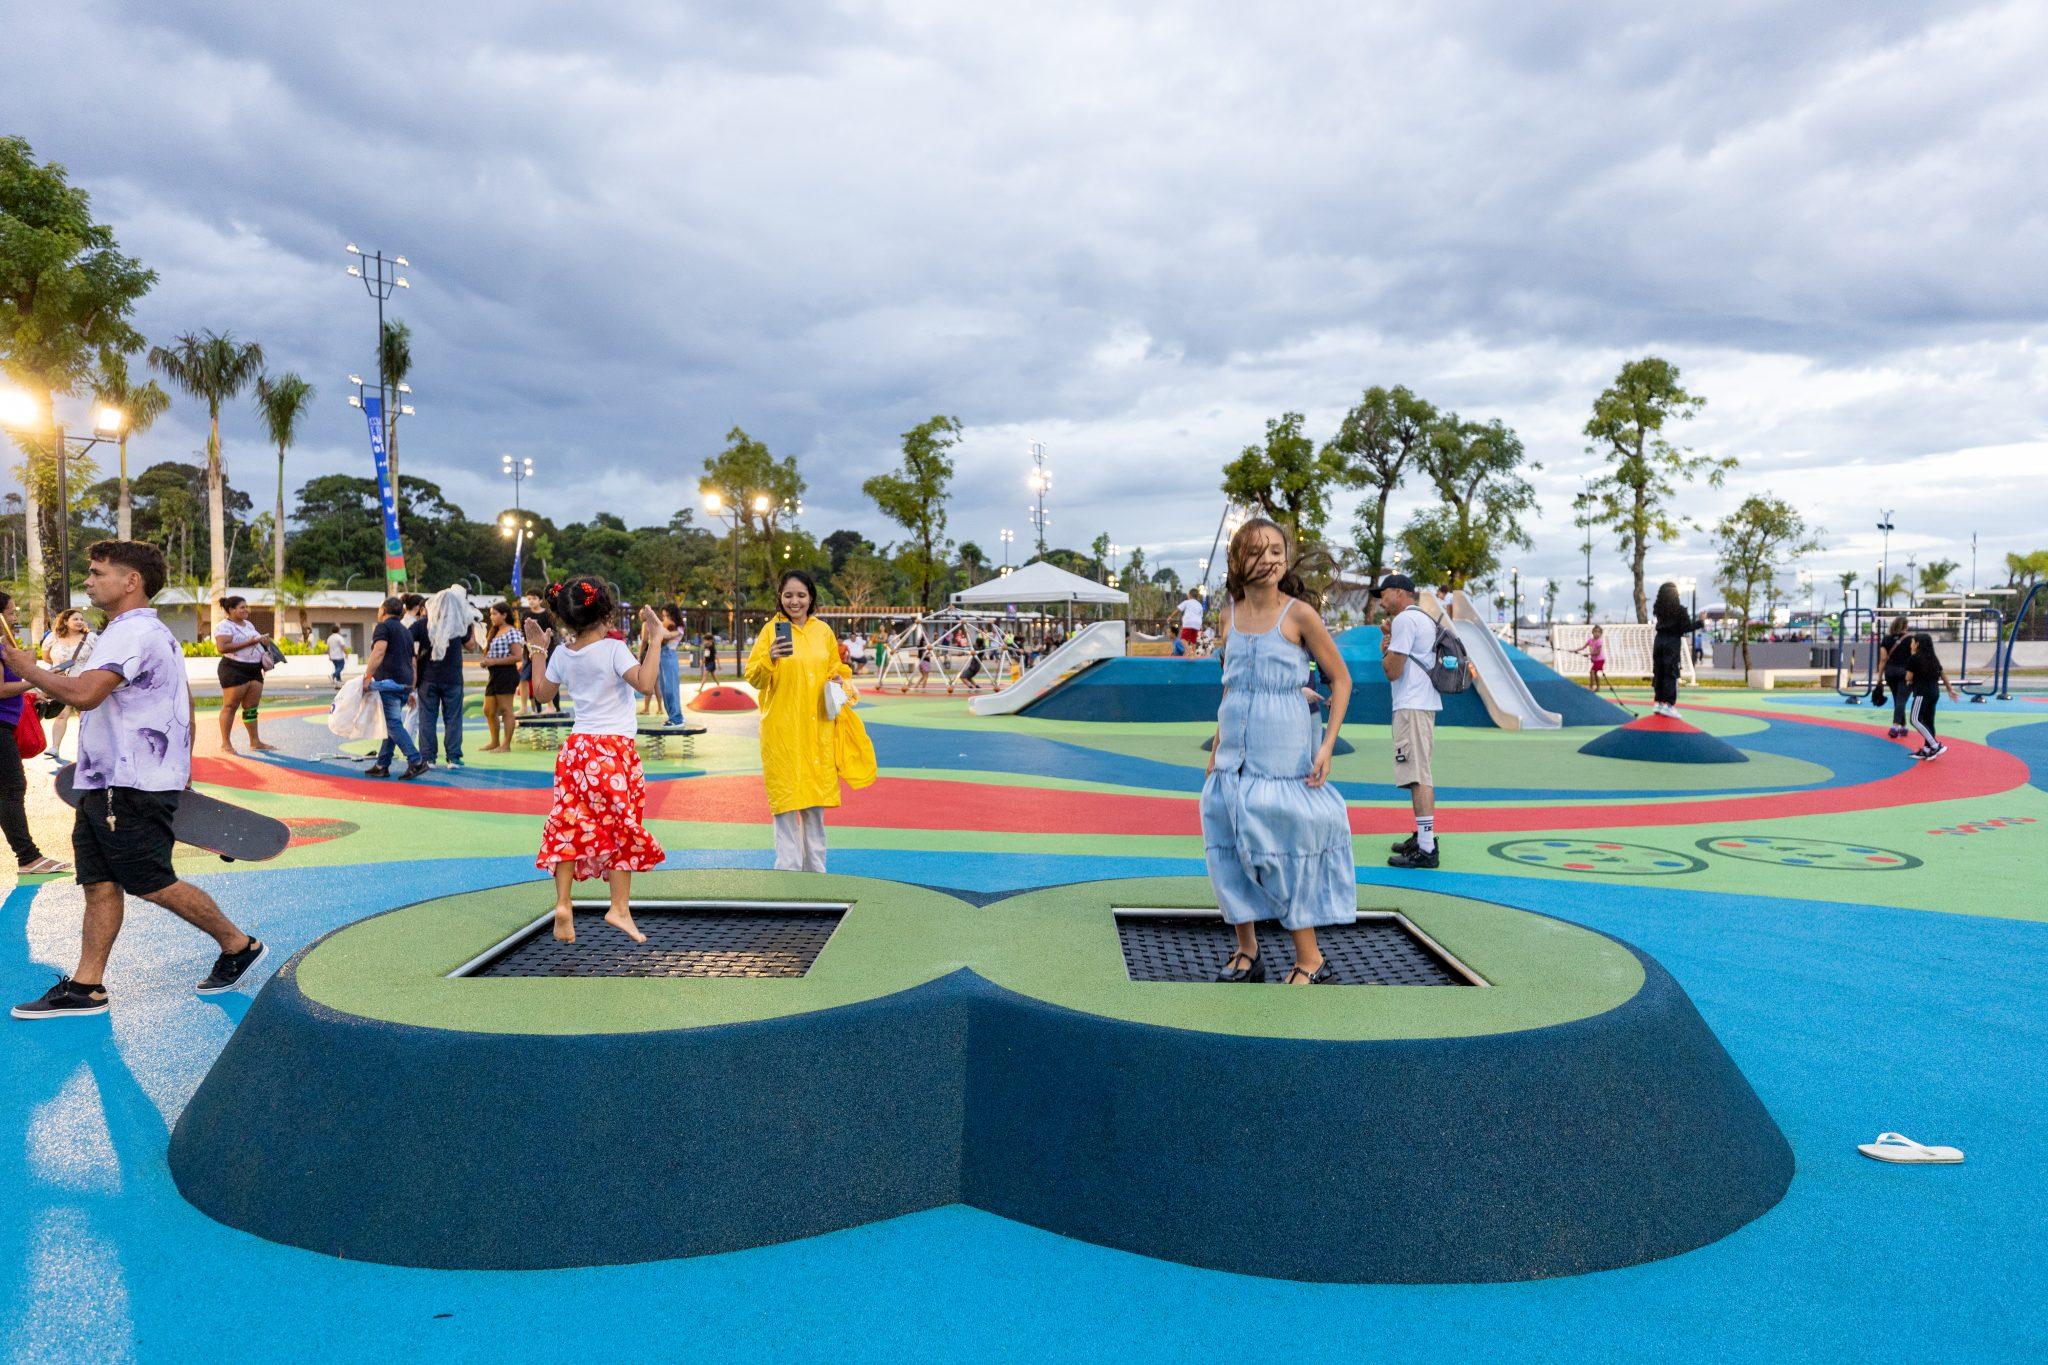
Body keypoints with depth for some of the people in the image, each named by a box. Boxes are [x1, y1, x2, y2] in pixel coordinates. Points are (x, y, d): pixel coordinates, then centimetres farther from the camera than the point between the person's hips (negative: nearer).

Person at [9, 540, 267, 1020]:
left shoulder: (133, 633, -16)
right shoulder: (156, 633, 19)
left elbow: (83, 693, -29)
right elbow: (186, 703, 25)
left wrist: (26, 667, -13)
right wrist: (181, 770, 27)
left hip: (132, 787, -10)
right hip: (107, 784, 10)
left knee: (153, 885, -4)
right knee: (99, 884, 8)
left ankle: (238, 945, 9)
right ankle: (85, 986, 11)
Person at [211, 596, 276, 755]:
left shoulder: (248, 624, 19)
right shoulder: (225, 626, -9)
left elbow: (257, 641, 33)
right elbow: (222, 647, -22)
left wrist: (263, 640, 11)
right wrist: (250, 642, -22)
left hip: (255, 669, 8)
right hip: (234, 669, -8)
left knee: (252, 706, 9)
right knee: (230, 706, -5)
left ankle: (255, 742, 14)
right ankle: (225, 744, 0)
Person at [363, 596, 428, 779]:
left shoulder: (383, 627, -1)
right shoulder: (406, 632, 24)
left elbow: (378, 653, -17)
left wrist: (367, 677, -18)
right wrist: (409, 691, 28)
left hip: (388, 681, -9)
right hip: (405, 683, 9)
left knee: (393, 724, -10)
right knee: (391, 724, 13)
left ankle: (416, 762, -20)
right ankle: (382, 765, 16)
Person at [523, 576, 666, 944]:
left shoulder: (562, 654, 5)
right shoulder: (613, 650, -13)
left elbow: (543, 693, 19)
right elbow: (645, 683, -25)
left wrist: (537, 651, 26)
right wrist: (654, 640, -21)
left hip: (576, 747, 5)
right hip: (614, 749, -5)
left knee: (569, 824, 9)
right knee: (622, 827, 5)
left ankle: (562, 903, 2)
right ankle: (619, 907, 4)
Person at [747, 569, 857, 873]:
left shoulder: (823, 631, 8)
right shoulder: (772, 630, -4)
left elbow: (835, 669, 20)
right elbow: (753, 678, -8)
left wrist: (839, 683, -1)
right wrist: (770, 659, -27)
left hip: (817, 728, 4)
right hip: (782, 729, -4)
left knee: (815, 795, 10)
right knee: (786, 797, -3)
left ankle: (815, 868, 21)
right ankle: (788, 868, 5)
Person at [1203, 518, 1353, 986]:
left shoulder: (1299, 614, -8)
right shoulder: (1231, 614, 8)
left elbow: (1341, 680, -4)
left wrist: (1328, 745, -13)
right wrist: (1217, 749, 15)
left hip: (1285, 752, -5)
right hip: (1236, 751, 6)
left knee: (1284, 846, -3)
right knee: (1228, 847, 6)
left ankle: (1310, 959, 11)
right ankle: (1246, 952, 21)